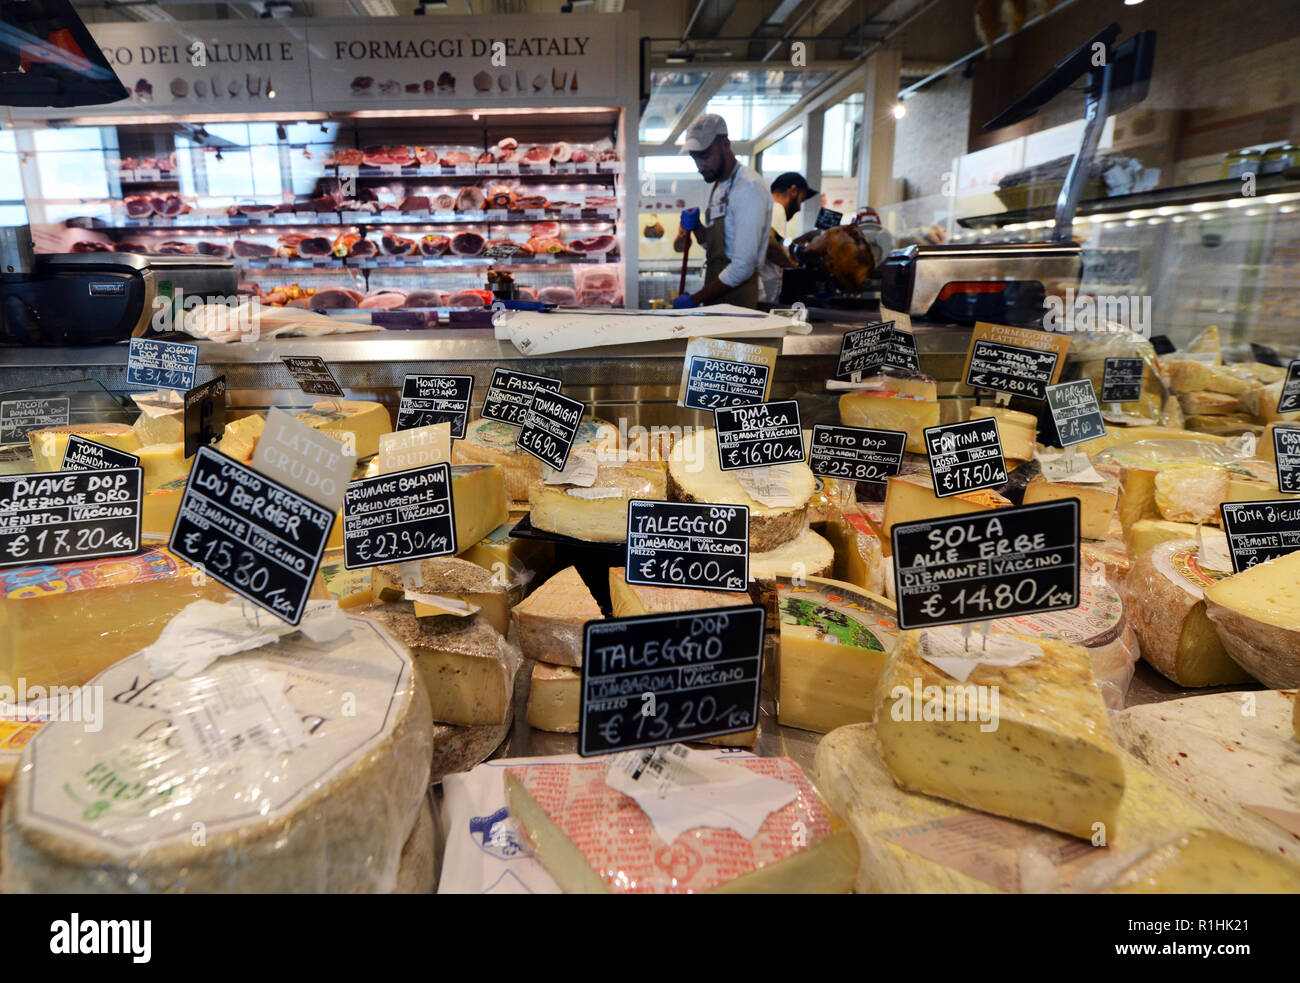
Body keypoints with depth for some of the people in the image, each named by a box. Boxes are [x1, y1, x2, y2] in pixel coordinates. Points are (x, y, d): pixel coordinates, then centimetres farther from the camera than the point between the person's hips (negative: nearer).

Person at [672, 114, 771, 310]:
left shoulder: (749, 187, -15)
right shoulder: (717, 186, 14)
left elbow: (744, 266, -22)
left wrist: (695, 299, -18)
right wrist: (696, 227, 4)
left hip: (735, 299, -8)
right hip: (714, 301, 8)